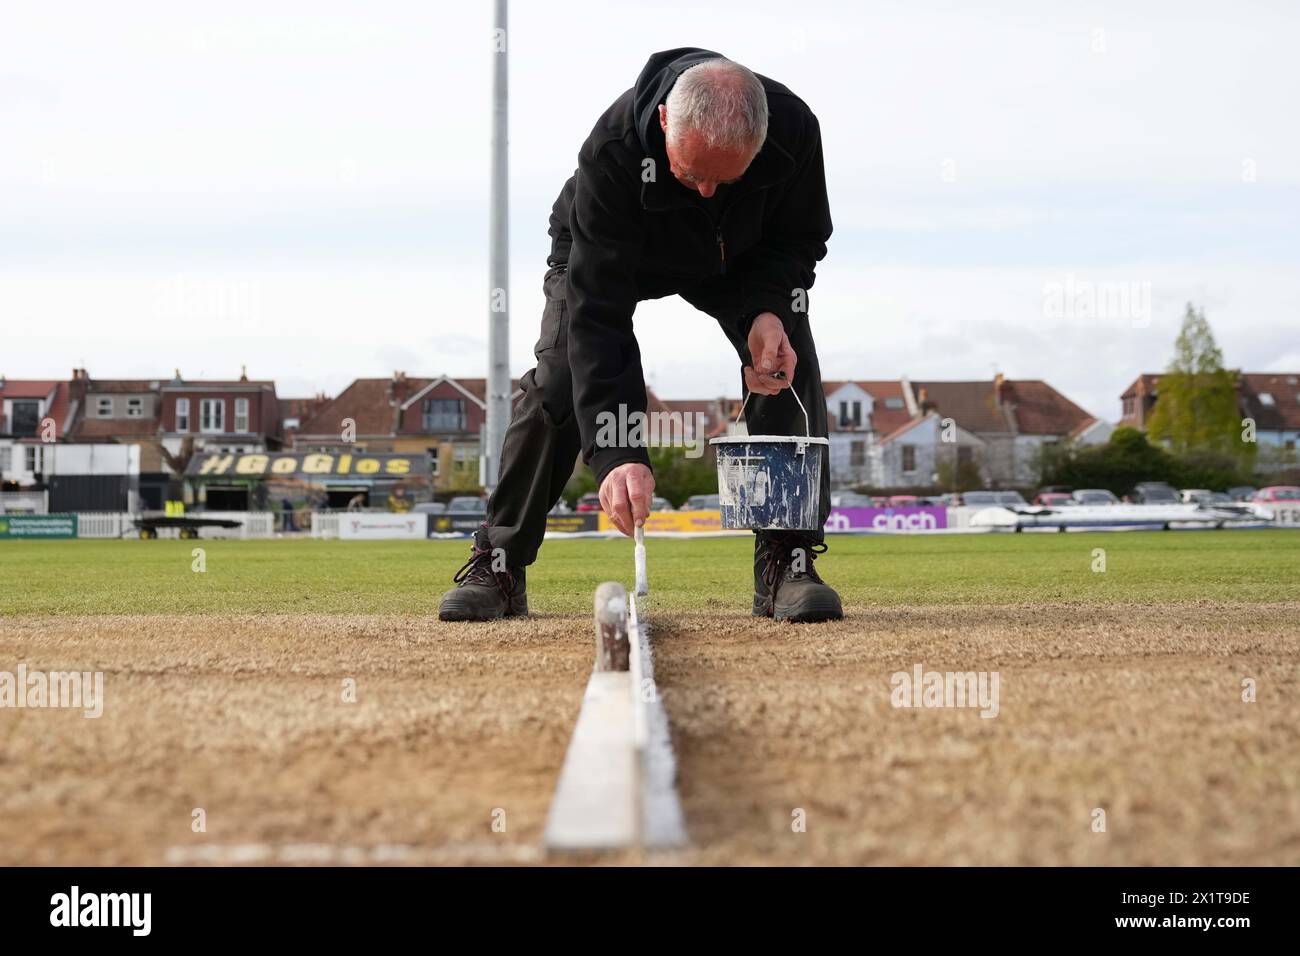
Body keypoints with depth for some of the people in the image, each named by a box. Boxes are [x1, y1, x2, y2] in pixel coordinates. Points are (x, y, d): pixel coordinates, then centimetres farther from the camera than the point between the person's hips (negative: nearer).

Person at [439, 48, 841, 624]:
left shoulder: (794, 129, -35)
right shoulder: (613, 149, -44)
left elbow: (799, 238, -14)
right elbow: (597, 309, -44)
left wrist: (767, 310, -36)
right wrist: (617, 456, -52)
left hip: (740, 259, 2)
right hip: (607, 252, -2)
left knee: (790, 365, -20)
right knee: (559, 377, -20)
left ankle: (788, 561, -12)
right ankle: (499, 565, -7)